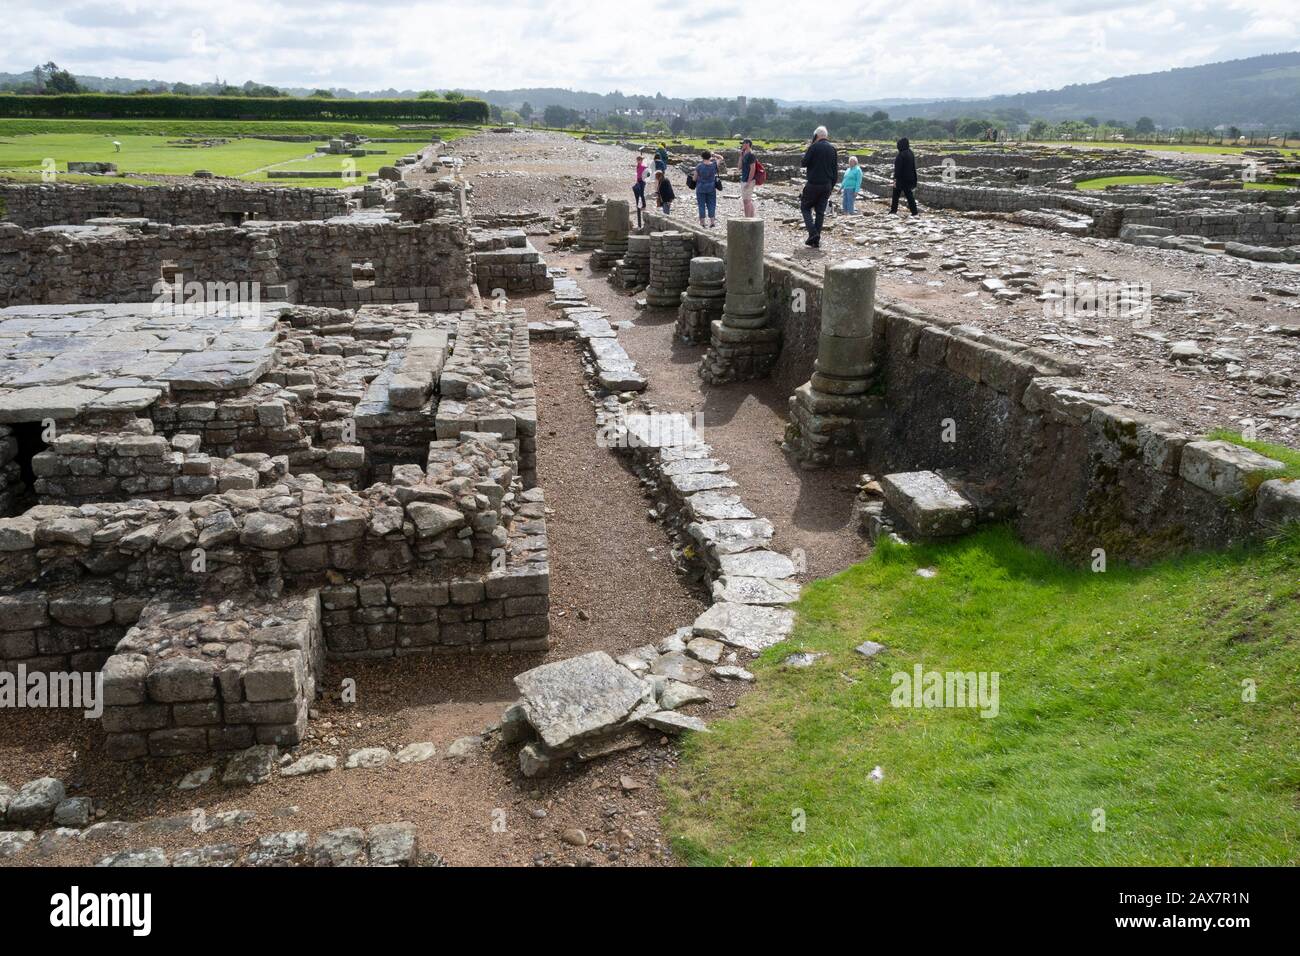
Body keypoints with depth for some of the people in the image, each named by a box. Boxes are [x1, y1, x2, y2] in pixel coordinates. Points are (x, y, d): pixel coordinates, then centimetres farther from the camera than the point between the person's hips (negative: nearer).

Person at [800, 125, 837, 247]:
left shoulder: (814, 147, -8)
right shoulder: (833, 149, 10)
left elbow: (803, 163, -8)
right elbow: (836, 170, 11)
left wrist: (806, 152, 9)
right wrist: (831, 186, 17)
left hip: (813, 184, -5)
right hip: (827, 185, 5)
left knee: (805, 207, 8)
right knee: (820, 211, 8)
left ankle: (813, 232, -11)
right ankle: (816, 241, 6)